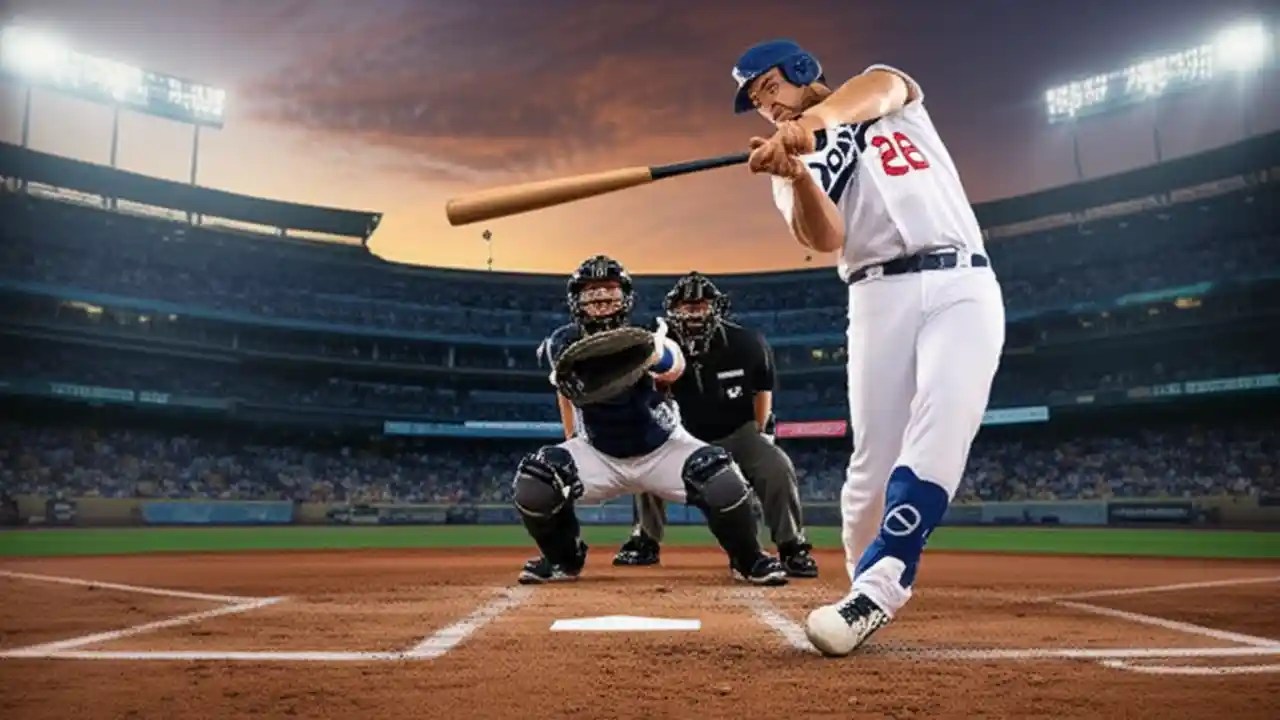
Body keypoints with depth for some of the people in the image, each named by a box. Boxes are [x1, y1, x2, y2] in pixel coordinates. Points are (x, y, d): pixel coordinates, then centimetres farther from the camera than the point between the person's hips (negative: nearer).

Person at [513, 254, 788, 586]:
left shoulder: (646, 339, -22)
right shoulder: (563, 345, -11)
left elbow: (674, 369, -44)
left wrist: (659, 356, -69)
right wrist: (573, 446, 11)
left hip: (663, 450, -2)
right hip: (597, 455, 3)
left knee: (723, 482, -28)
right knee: (532, 484, -21)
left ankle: (748, 560, 2)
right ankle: (564, 559, 8)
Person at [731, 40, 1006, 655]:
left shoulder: (894, 102, 16)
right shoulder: (793, 169, 15)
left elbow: (880, 89, -12)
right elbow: (825, 239, -7)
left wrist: (816, 119, -33)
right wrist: (796, 174, -26)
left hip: (962, 284, -1)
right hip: (881, 296, 2)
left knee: (940, 429, -21)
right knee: (875, 456, -4)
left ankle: (877, 586, -25)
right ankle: (870, 584, 14)